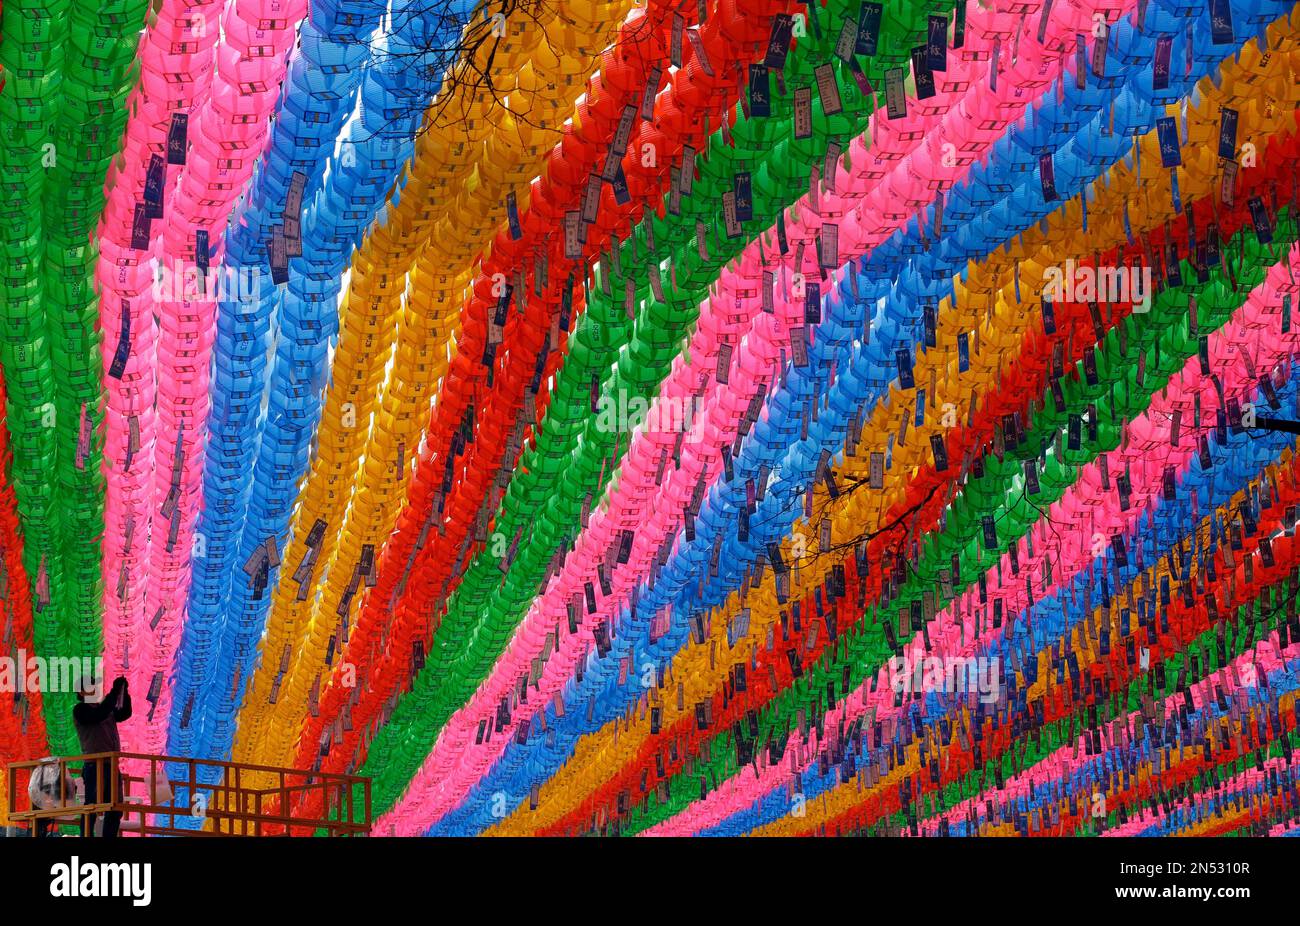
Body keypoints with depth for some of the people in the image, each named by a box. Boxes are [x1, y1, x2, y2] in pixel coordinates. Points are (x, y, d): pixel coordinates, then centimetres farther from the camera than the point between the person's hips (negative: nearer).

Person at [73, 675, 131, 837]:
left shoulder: (106, 709, 20)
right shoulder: (80, 710, -1)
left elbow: (125, 713, 13)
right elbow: (99, 715, -17)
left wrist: (124, 691, 1)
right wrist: (115, 691, -16)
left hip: (112, 766, 7)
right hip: (94, 767, -7)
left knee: (115, 810, 6)